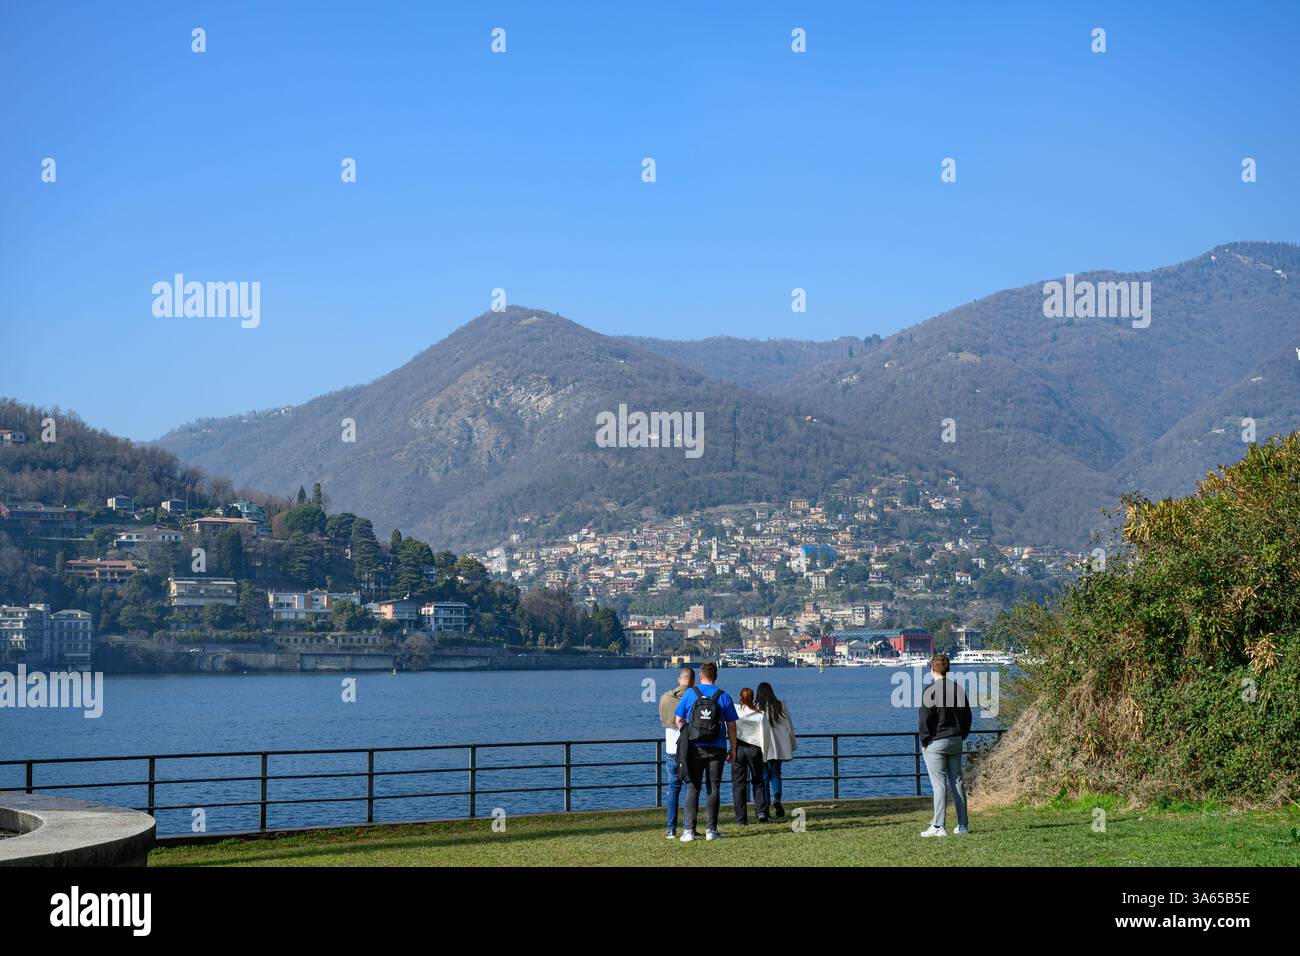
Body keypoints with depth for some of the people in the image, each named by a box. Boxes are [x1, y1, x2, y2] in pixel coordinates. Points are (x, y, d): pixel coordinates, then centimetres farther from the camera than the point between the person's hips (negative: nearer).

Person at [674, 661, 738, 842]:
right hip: (717, 749, 0)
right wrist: (733, 749, 10)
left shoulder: (689, 694, -1)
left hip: (695, 748, 0)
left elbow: (679, 720, 3)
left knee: (692, 788, 4)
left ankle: (689, 830, -2)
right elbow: (731, 726, 2)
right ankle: (711, 829, 4)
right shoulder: (724, 696, 1)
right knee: (714, 788, 6)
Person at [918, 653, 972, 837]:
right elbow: (967, 716, 12)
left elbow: (925, 719, -13)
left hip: (936, 743, -6)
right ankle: (962, 825, 12)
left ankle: (939, 826, -7)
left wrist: (924, 742, -4)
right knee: (957, 782, 10)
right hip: (956, 742, 6)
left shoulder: (930, 691, -13)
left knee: (939, 784, -5)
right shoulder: (959, 689, 7)